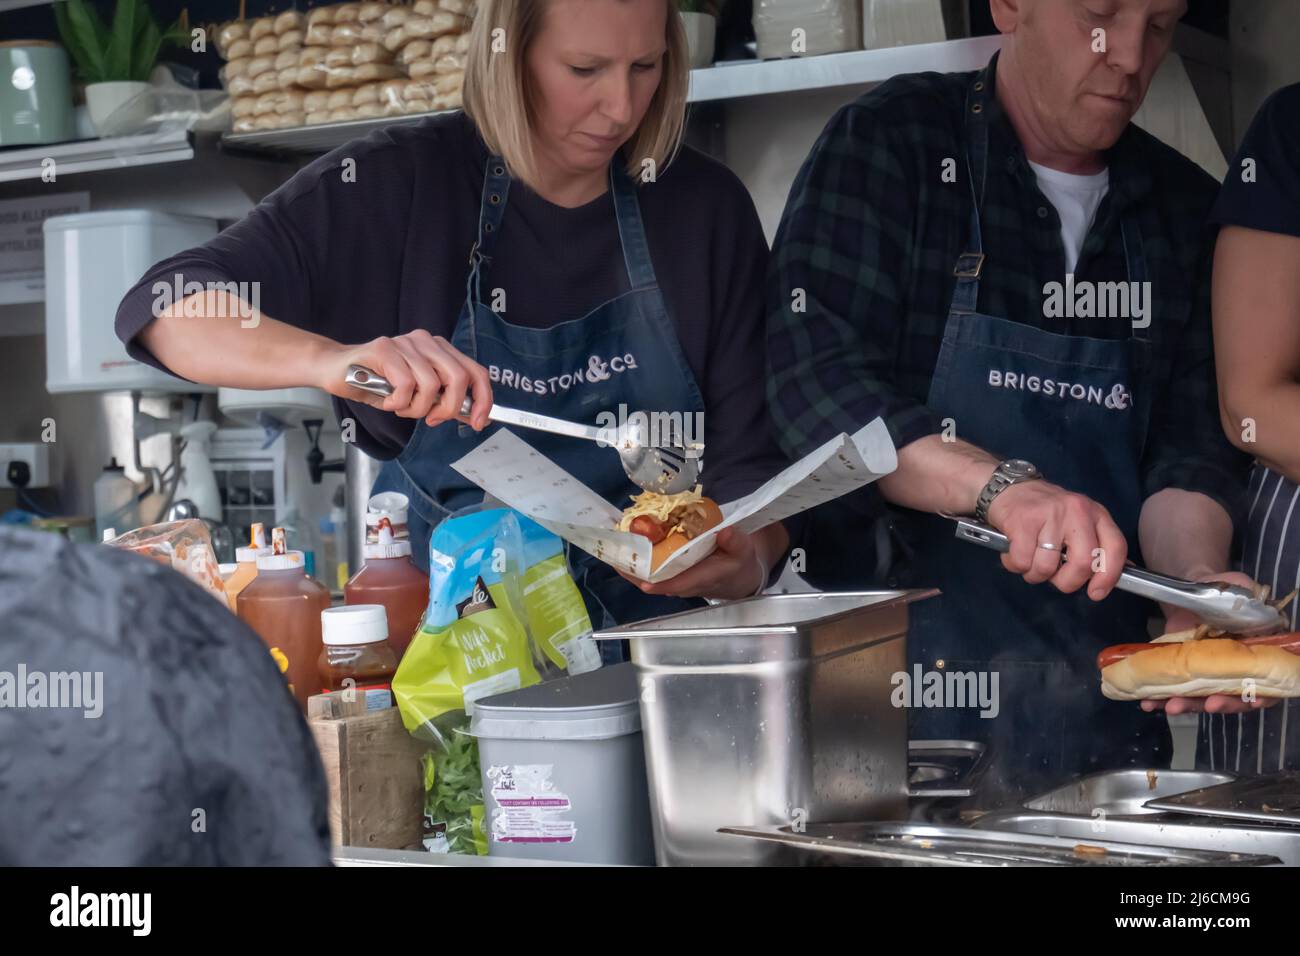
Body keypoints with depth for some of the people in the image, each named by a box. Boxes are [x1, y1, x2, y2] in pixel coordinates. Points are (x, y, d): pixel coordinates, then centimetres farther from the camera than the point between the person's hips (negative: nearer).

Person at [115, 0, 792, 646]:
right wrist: (331, 360, -31)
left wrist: (749, 557, -20)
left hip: (646, 626, 1)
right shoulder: (404, 184, -4)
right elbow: (163, 311, -12)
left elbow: (747, 459, 4)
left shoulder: (707, 208, 3)